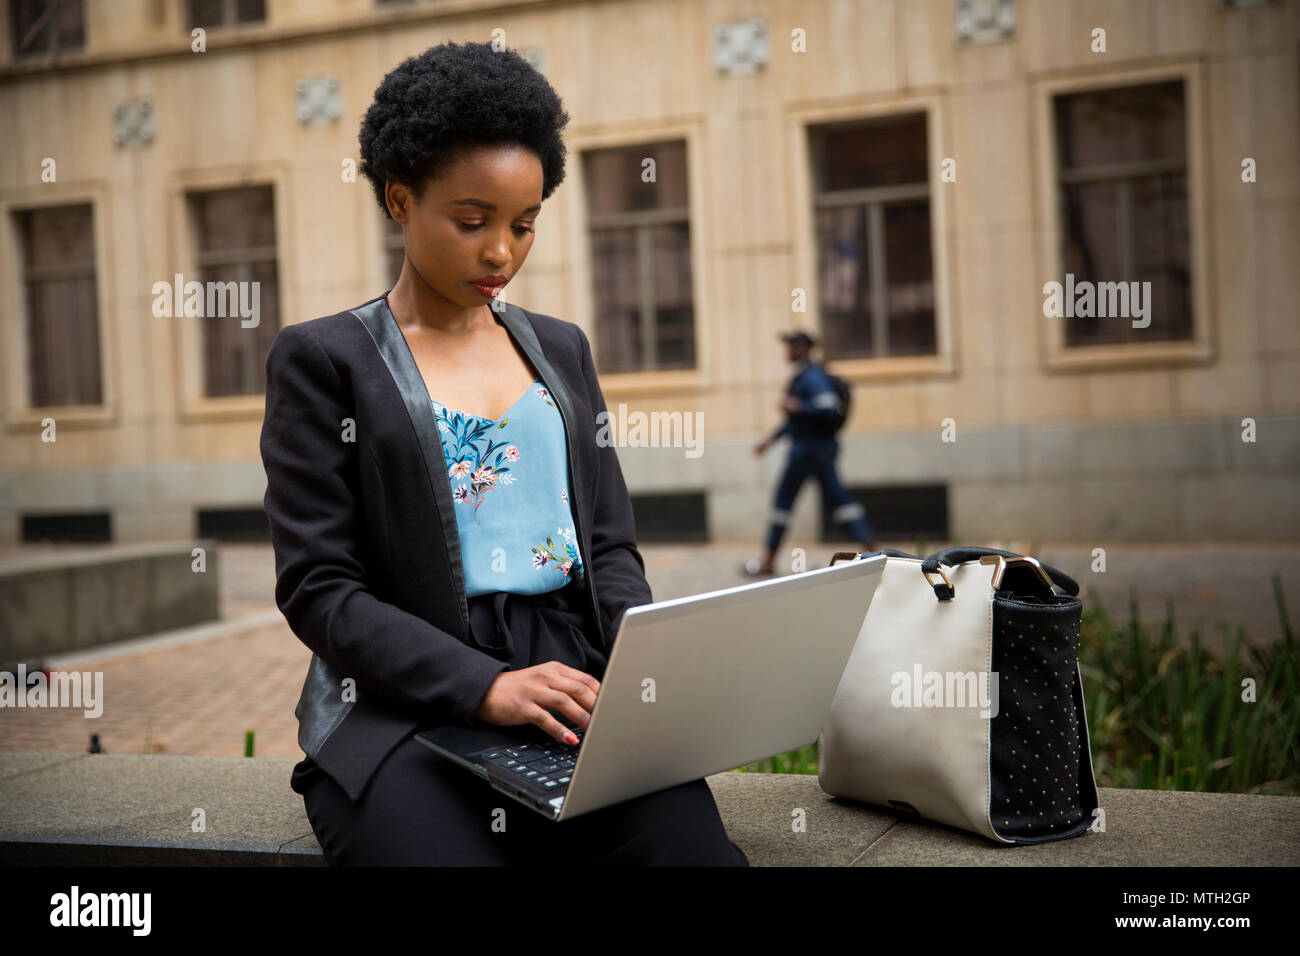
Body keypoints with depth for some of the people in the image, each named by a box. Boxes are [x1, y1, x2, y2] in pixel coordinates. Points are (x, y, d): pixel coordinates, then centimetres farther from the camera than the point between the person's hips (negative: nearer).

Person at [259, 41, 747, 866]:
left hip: (575, 696, 4)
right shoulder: (323, 359, 4)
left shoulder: (561, 349, 19)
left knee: (698, 849, -25)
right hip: (407, 709, -3)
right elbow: (318, 588, -4)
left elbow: (610, 546, 17)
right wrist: (485, 686, -18)